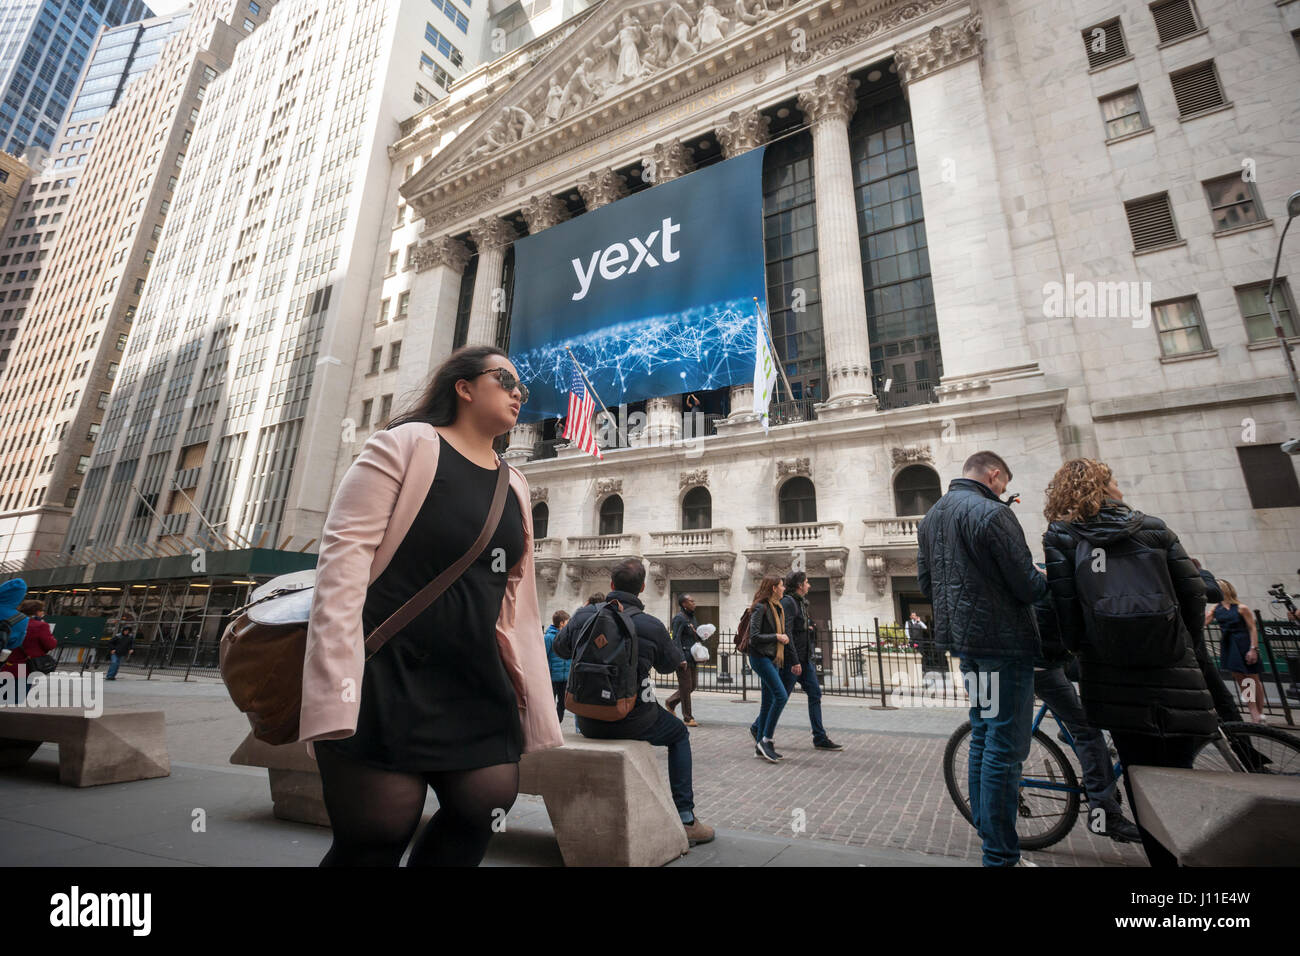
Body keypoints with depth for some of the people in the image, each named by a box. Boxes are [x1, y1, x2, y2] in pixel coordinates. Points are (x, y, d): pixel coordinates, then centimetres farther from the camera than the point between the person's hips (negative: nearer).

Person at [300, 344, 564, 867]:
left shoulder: (515, 486, 13)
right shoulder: (408, 444, -4)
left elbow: (518, 599, 13)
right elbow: (344, 553, -14)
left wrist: (533, 702, 9)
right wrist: (333, 687, -22)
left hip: (473, 678, 6)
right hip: (386, 672, -5)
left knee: (491, 800, -5)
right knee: (376, 837, -2)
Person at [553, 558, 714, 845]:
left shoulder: (584, 615, -6)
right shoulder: (651, 626, -14)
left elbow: (559, 647, 13)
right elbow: (670, 664, 5)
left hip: (587, 721, 4)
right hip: (630, 721, -4)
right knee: (680, 735, 24)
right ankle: (685, 819, 17)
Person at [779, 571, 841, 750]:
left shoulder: (801, 602, 15)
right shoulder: (788, 602, -16)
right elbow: (786, 633, -23)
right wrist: (794, 661, -24)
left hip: (805, 659, 9)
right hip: (792, 660, -9)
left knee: (815, 694, 5)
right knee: (781, 697, 0)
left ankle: (820, 739, 10)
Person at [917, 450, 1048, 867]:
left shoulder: (930, 517, 12)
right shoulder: (991, 513, -16)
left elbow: (926, 583, 17)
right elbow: (1027, 585, -15)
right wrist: (1048, 580, 6)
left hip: (962, 640, 9)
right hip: (1003, 640, -9)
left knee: (982, 735, 19)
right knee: (1005, 746, -2)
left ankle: (984, 824, 30)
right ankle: (1000, 855, 6)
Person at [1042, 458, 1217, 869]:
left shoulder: (1060, 537, -6)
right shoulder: (1153, 528, 2)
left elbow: (1064, 607, -11)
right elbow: (1195, 593, 3)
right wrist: (1188, 648, 15)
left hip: (1114, 677, -2)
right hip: (1173, 674, 2)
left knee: (1141, 774, 11)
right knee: (1177, 772, 13)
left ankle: (1165, 857, 19)